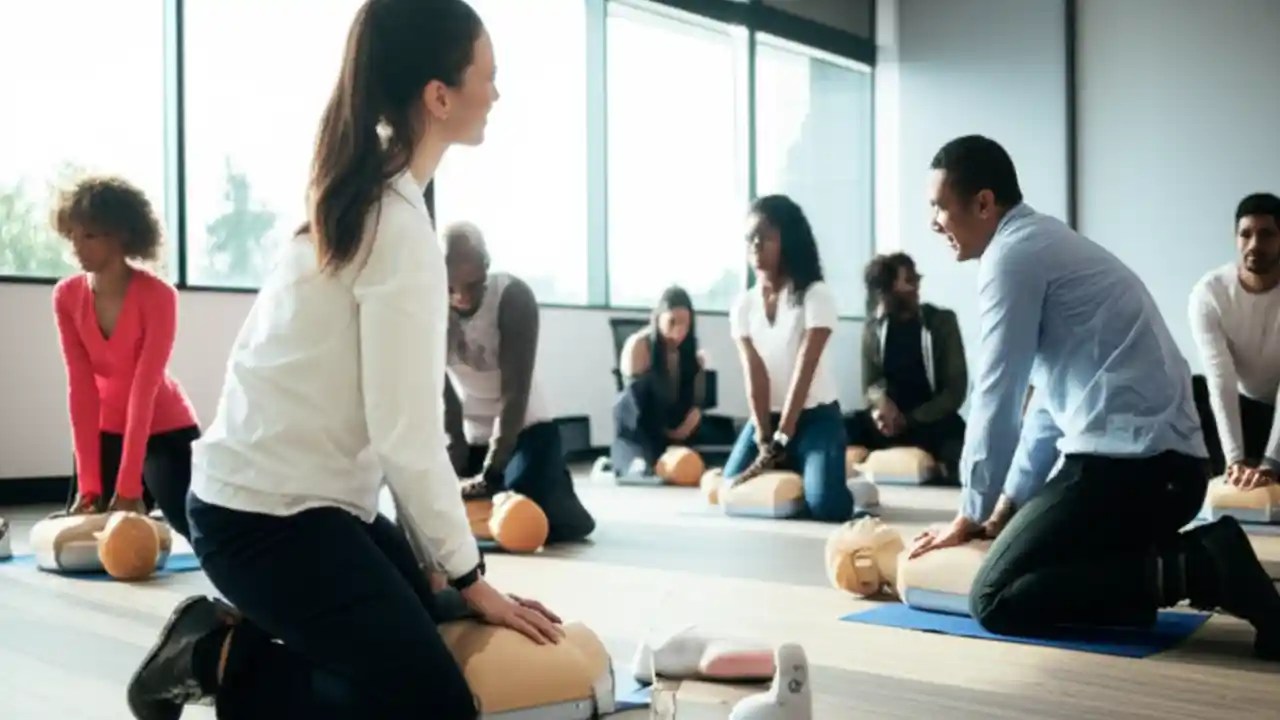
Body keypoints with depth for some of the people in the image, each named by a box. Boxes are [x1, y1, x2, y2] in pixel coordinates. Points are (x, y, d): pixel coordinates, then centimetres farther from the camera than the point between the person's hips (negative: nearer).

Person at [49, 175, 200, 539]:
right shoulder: (66, 296, -9)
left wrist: (128, 488, -28)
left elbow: (144, 388, -25)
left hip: (166, 431, -4)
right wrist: (88, 482, -19)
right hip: (106, 431, 4)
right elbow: (80, 386, -13)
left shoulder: (157, 296, -22)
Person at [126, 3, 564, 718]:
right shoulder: (399, 226, -21)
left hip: (296, 493, 9)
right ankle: (220, 660, 2)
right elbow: (408, 435, -21)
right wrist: (471, 577, -11)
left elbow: (396, 416, 6)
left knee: (437, 637, 13)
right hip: (269, 514, -9)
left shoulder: (363, 199, 7)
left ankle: (236, 637, 14)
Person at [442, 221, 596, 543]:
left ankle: (554, 474, 14)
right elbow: (439, 395, -17)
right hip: (466, 434, 3)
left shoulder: (514, 296, -23)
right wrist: (456, 466, -24)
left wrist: (490, 472, -30)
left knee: (555, 523, -21)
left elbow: (515, 392, -25)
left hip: (524, 427, -3)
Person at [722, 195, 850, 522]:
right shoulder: (743, 305, 2)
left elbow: (803, 373, -17)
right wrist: (764, 441, -18)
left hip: (816, 417, -4)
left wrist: (780, 442, -21)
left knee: (825, 504, -25)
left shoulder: (816, 295, -12)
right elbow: (754, 376, -8)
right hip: (765, 416, 5)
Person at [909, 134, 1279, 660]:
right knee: (1040, 566, 19)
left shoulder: (1012, 254, -9)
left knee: (998, 600, -8)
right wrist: (1005, 509, 22)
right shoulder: (1045, 245, 21)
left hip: (1126, 462, -10)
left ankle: (1197, 569, -13)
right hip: (1162, 458, 10)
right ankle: (1198, 557, 7)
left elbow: (996, 400, -8)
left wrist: (971, 515, 3)